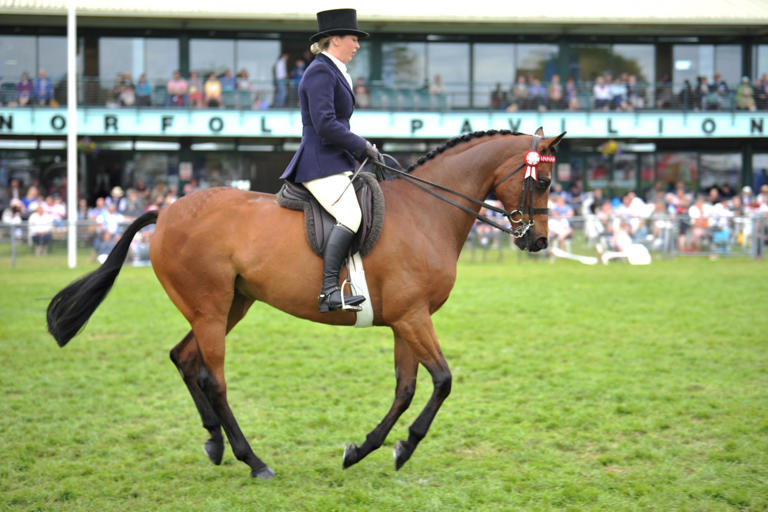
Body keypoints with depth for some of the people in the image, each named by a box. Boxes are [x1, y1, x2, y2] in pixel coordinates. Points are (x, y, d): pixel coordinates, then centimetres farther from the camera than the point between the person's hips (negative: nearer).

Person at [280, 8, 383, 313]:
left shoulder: (333, 72, 21)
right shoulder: (320, 72, -11)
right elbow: (324, 124, -21)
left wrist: (365, 151, 14)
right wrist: (363, 146, -12)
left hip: (335, 164, 11)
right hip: (321, 165, -11)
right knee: (351, 216, -27)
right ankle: (329, 291, -32)